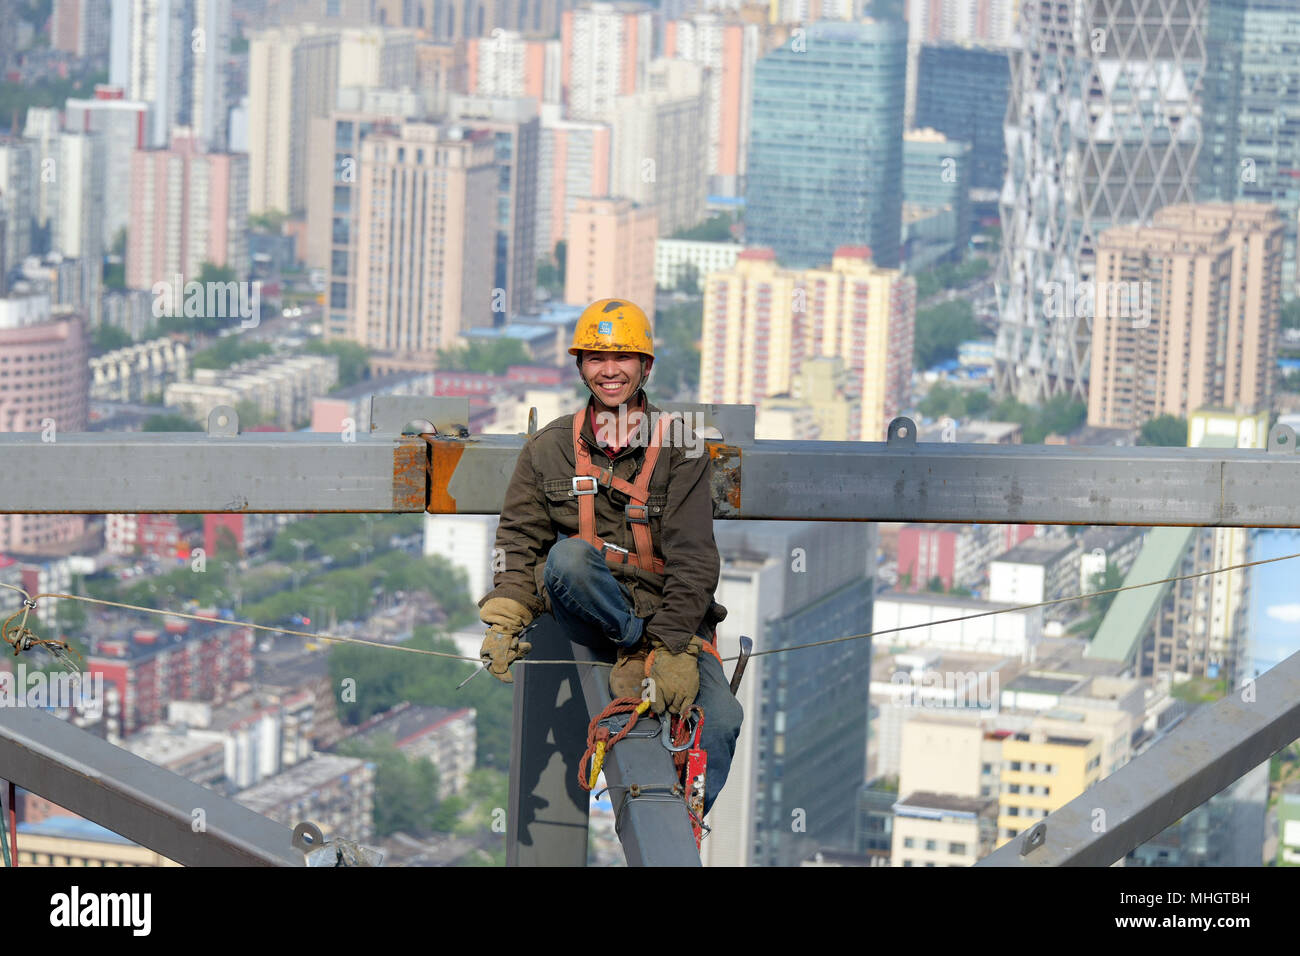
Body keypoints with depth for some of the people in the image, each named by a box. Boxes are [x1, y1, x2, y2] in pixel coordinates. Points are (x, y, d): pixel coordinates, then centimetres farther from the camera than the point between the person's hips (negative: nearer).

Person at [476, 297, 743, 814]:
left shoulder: (679, 449, 1)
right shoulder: (550, 448, 9)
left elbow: (691, 557, -6)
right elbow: (520, 541, 7)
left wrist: (673, 649, -17)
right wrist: (503, 620, -10)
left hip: (667, 615, 0)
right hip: (584, 612, 0)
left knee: (721, 719, -25)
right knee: (570, 554, -35)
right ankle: (634, 652, -19)